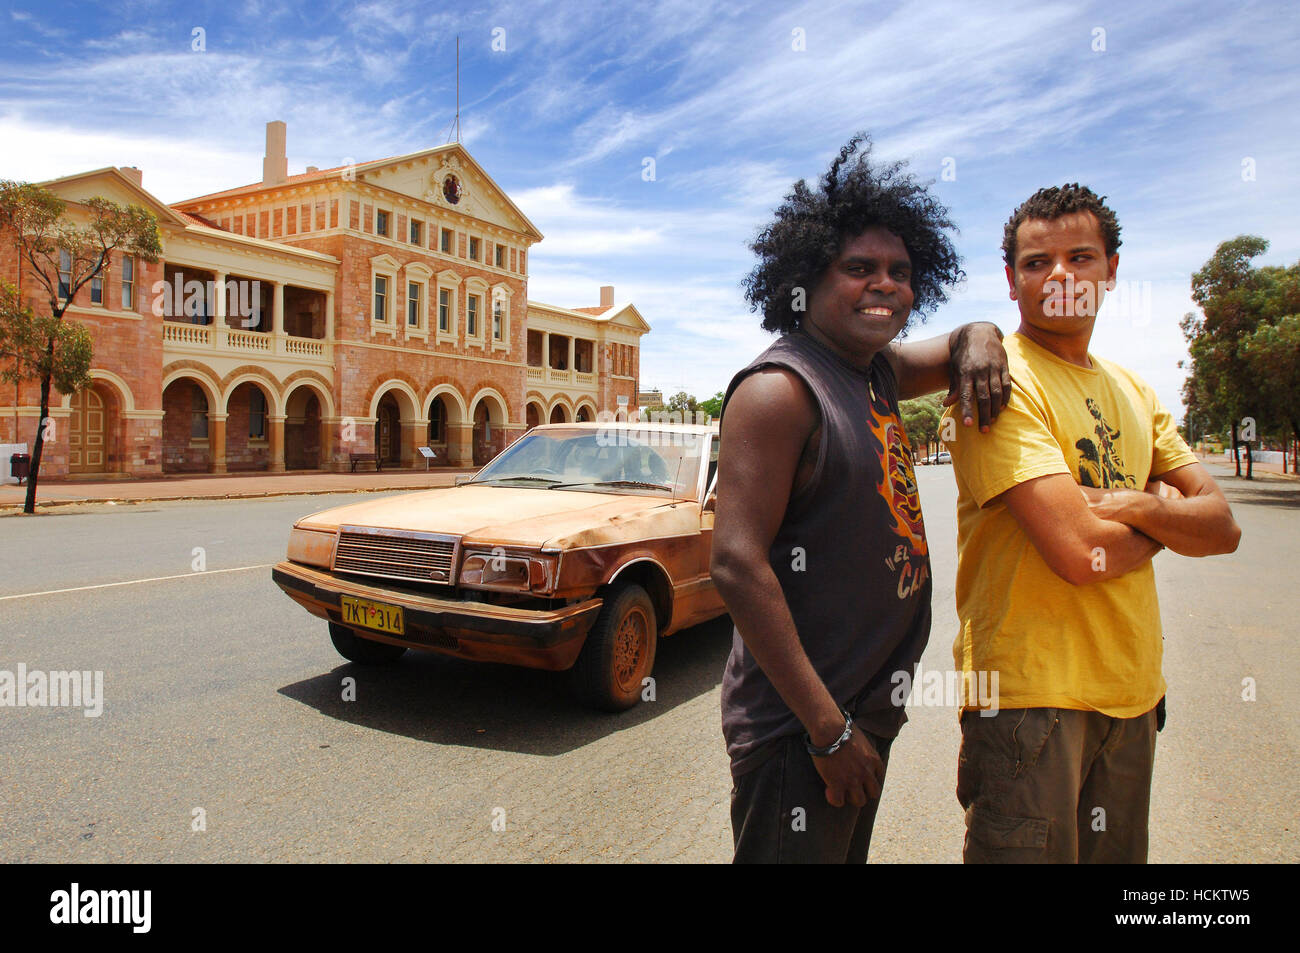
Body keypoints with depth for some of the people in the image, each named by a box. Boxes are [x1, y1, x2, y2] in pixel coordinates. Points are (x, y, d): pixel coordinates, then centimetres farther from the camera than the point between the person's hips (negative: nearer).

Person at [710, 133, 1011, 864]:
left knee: (849, 852, 23)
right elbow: (738, 566, -24)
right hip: (800, 730, -9)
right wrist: (828, 729, -20)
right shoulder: (781, 388, -17)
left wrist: (979, 341, 1)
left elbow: (955, 350, 28)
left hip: (865, 715, 9)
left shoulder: (877, 373, 8)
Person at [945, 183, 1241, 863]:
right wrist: (1165, 522, -3)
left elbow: (1223, 526, 7)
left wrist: (1137, 507, -14)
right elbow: (1080, 552, -24)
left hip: (1133, 693, 8)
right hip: (1028, 695, -7)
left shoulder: (1133, 392, 12)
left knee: (1115, 854, 21)